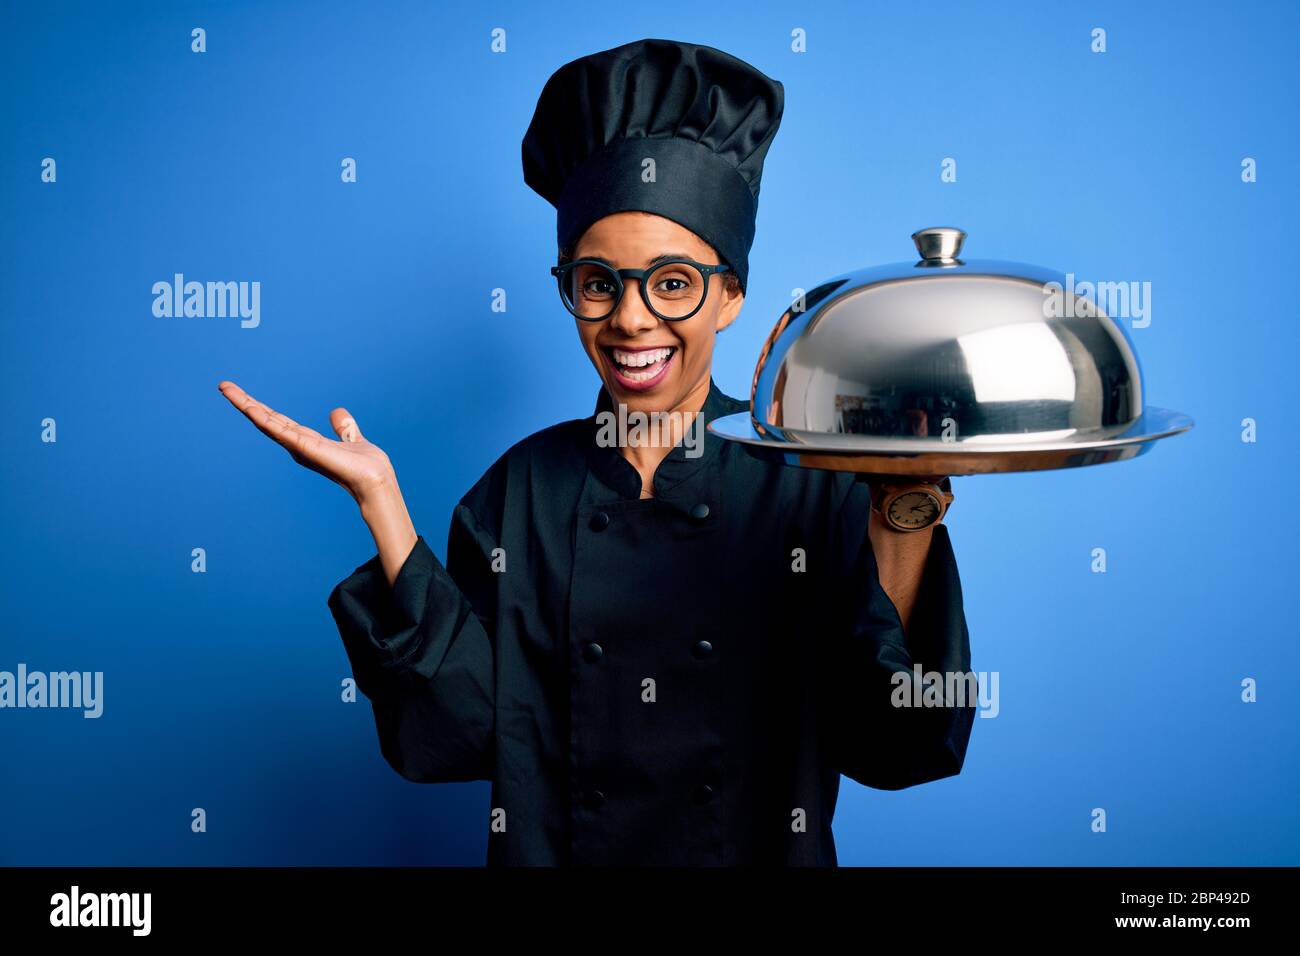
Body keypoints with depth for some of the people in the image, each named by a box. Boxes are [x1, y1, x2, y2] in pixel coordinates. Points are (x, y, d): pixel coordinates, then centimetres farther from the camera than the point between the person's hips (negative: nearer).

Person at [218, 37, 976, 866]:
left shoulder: (815, 481, -14)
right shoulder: (522, 488, -9)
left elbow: (887, 749, -18)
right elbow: (458, 734, -15)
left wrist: (903, 525, -30)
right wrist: (382, 502, -20)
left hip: (764, 849, -1)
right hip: (552, 848, 2)